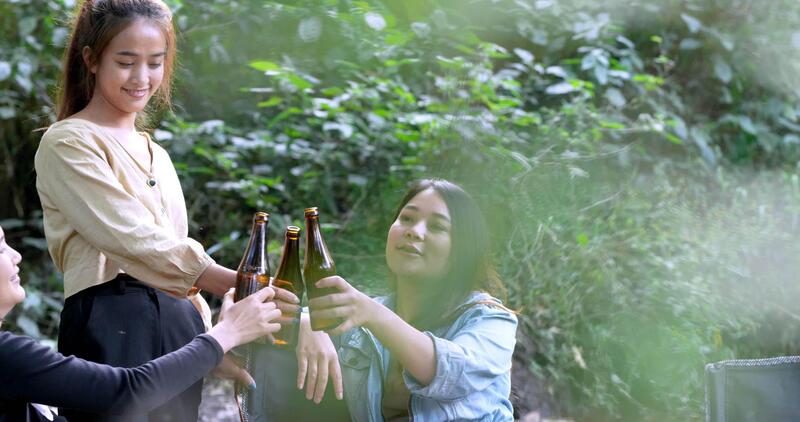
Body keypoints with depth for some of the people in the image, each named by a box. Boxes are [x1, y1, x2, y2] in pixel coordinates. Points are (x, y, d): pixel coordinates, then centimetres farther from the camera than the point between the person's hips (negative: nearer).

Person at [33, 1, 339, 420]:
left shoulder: (156, 156, 21)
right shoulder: (68, 145, -4)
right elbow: (138, 244, -17)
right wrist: (241, 287, -28)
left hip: (180, 330, 7)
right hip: (112, 332, -7)